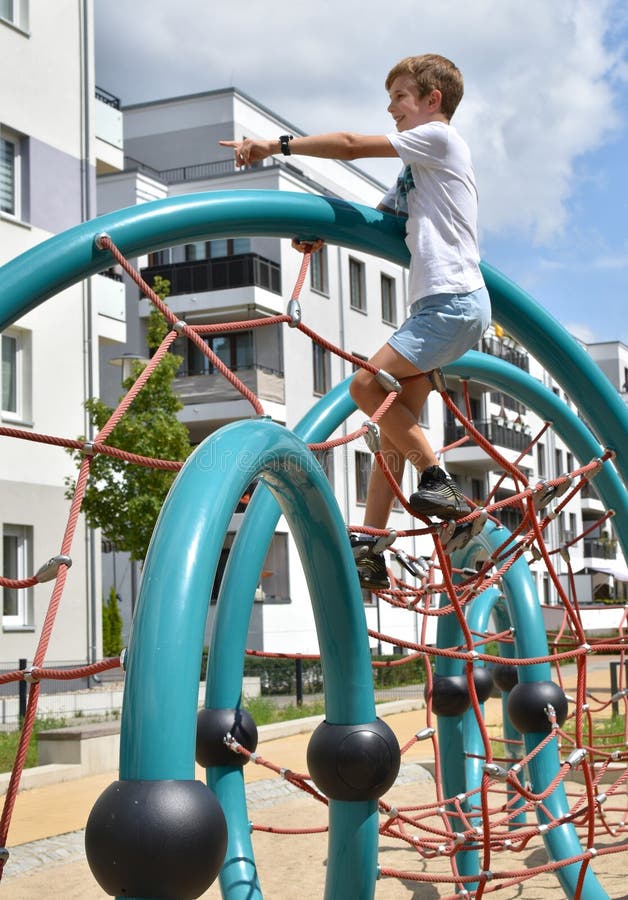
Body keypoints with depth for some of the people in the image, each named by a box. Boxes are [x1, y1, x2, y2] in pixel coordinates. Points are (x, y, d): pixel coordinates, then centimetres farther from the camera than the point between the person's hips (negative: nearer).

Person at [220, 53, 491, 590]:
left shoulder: (440, 137, -3)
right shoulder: (418, 166, 26)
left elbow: (350, 145, -8)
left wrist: (278, 145, -3)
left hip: (454, 299, -10)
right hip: (439, 304, 10)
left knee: (367, 384, -19)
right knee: (396, 424, 4)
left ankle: (438, 480, -9)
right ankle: (370, 549, 3)